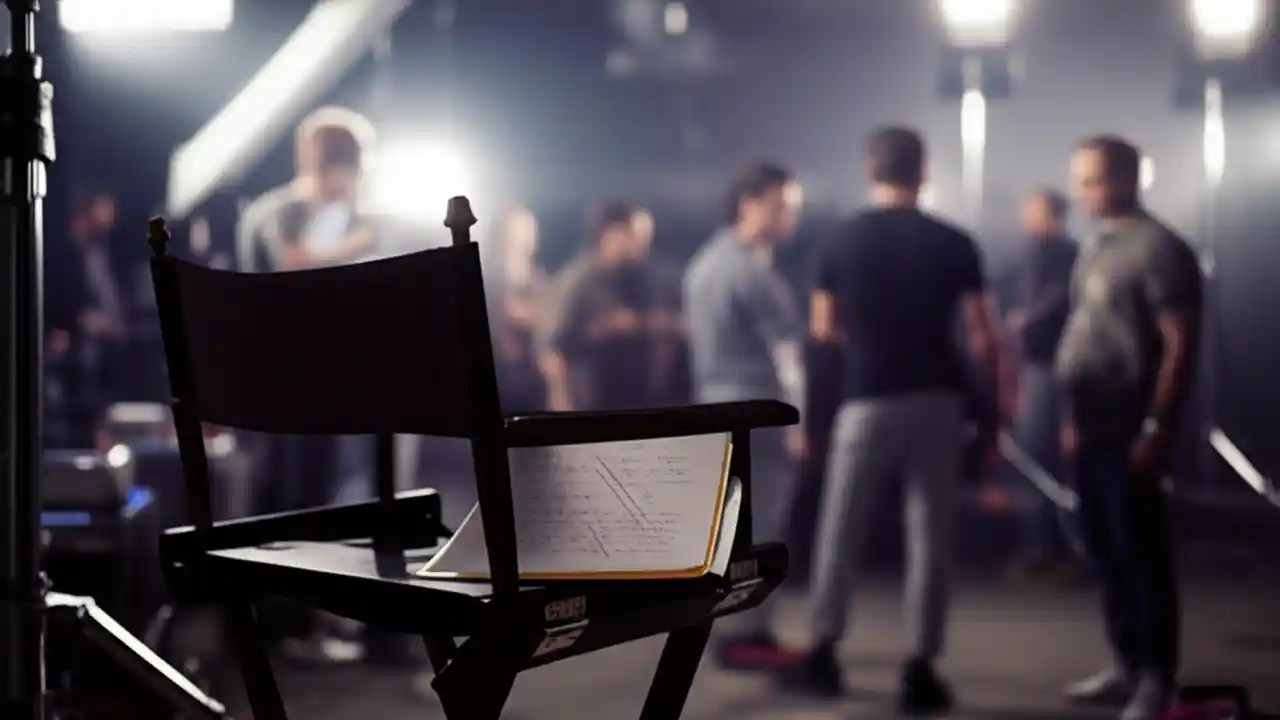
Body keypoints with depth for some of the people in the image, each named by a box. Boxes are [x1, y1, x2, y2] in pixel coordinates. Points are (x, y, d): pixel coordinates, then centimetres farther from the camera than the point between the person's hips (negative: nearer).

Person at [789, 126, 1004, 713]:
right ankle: (919, 670, 4)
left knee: (841, 531, 12)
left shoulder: (841, 242, 0)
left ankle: (824, 655, 19)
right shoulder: (954, 244, -2)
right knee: (929, 536, 4)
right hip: (936, 401, 0)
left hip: (868, 401, 0)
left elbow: (824, 329, 9)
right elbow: (981, 339, -4)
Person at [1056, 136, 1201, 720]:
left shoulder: (1158, 249, -11)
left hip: (1130, 434, -8)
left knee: (1142, 554, -3)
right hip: (1091, 430, 8)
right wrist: (1072, 418, 16)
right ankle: (1127, 665, 22)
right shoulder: (1096, 250, 14)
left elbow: (1181, 344, -15)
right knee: (1105, 551, 13)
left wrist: (1158, 429, -19)